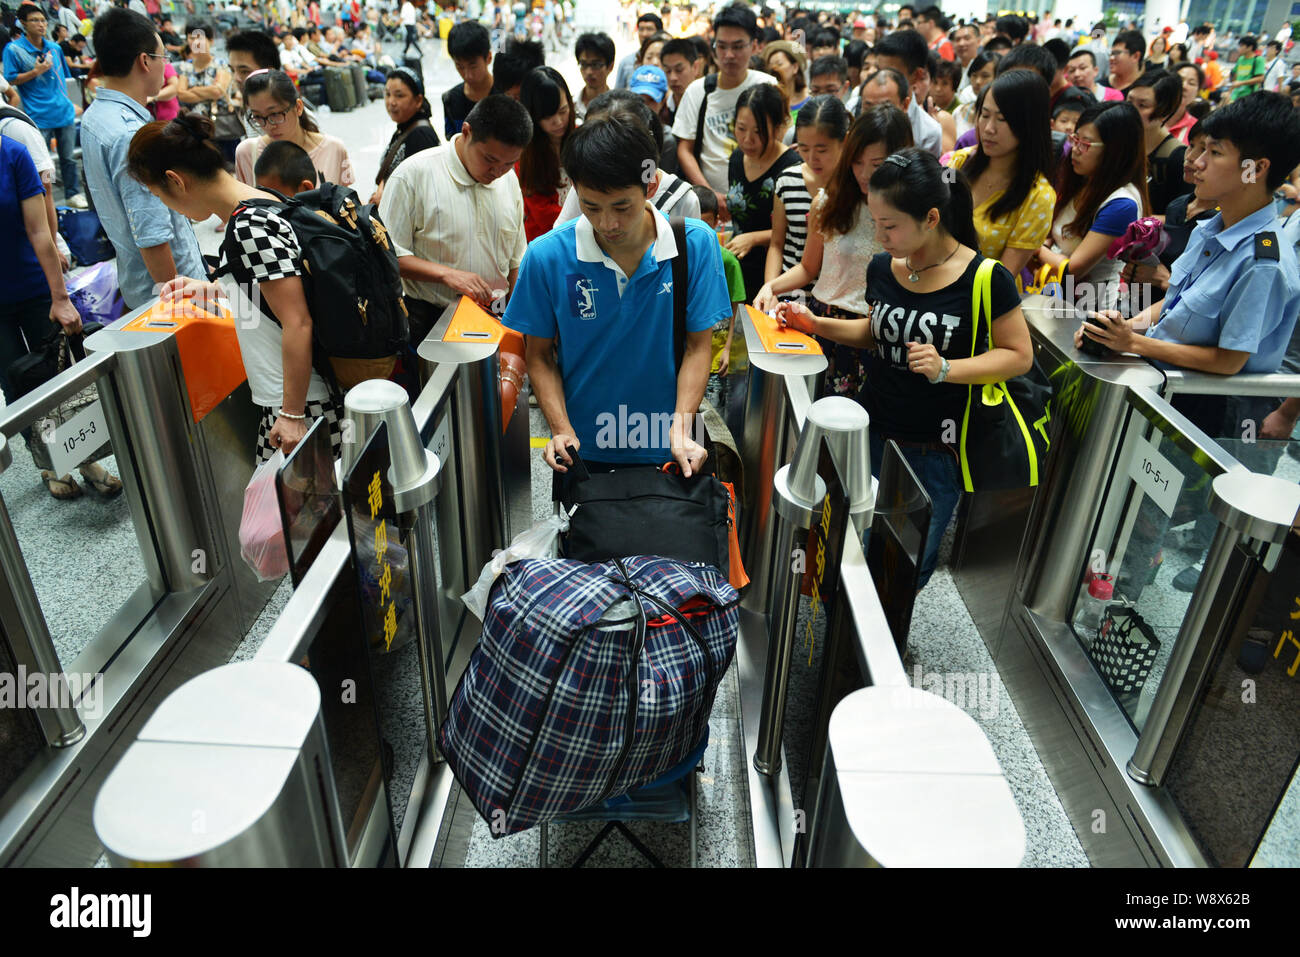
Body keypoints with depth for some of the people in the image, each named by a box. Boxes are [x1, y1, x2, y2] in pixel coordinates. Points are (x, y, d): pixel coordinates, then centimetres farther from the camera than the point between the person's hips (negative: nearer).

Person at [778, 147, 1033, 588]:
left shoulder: (985, 279, -14)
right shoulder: (882, 268, 2)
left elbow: (1020, 354, -8)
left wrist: (945, 368, -23)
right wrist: (816, 324, 4)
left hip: (934, 452, -4)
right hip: (870, 436, 4)